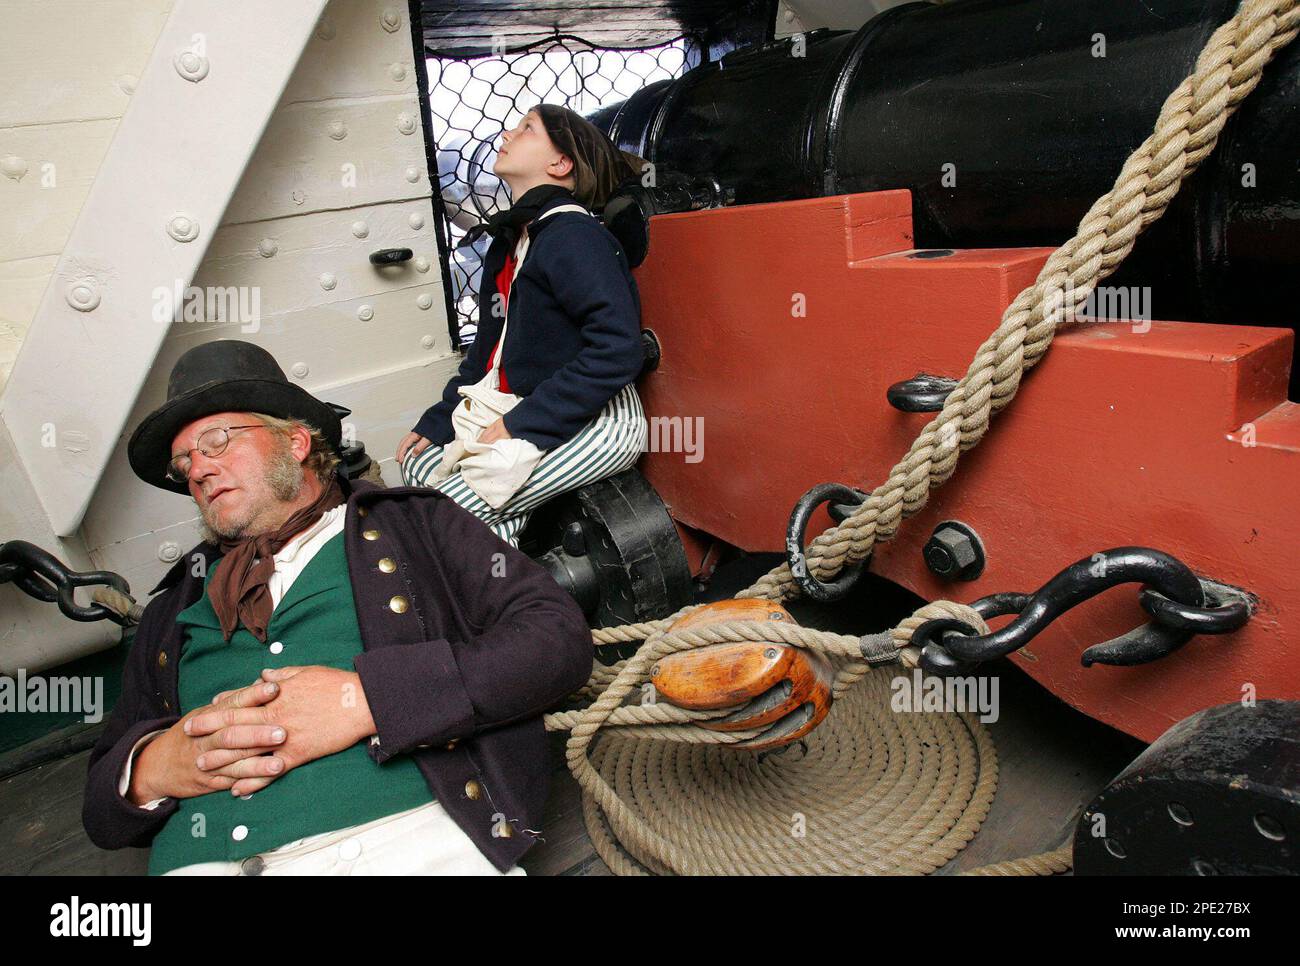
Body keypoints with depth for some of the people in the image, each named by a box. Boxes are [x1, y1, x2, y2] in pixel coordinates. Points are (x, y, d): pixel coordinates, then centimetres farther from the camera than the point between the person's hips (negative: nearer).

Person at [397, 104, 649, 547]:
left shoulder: (573, 236, -13)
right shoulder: (508, 244, 15)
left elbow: (618, 349, -24)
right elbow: (488, 349, 22)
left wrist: (522, 423, -21)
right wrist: (436, 422, 13)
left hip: (597, 422, -9)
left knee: (451, 512, -19)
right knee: (420, 465, -1)